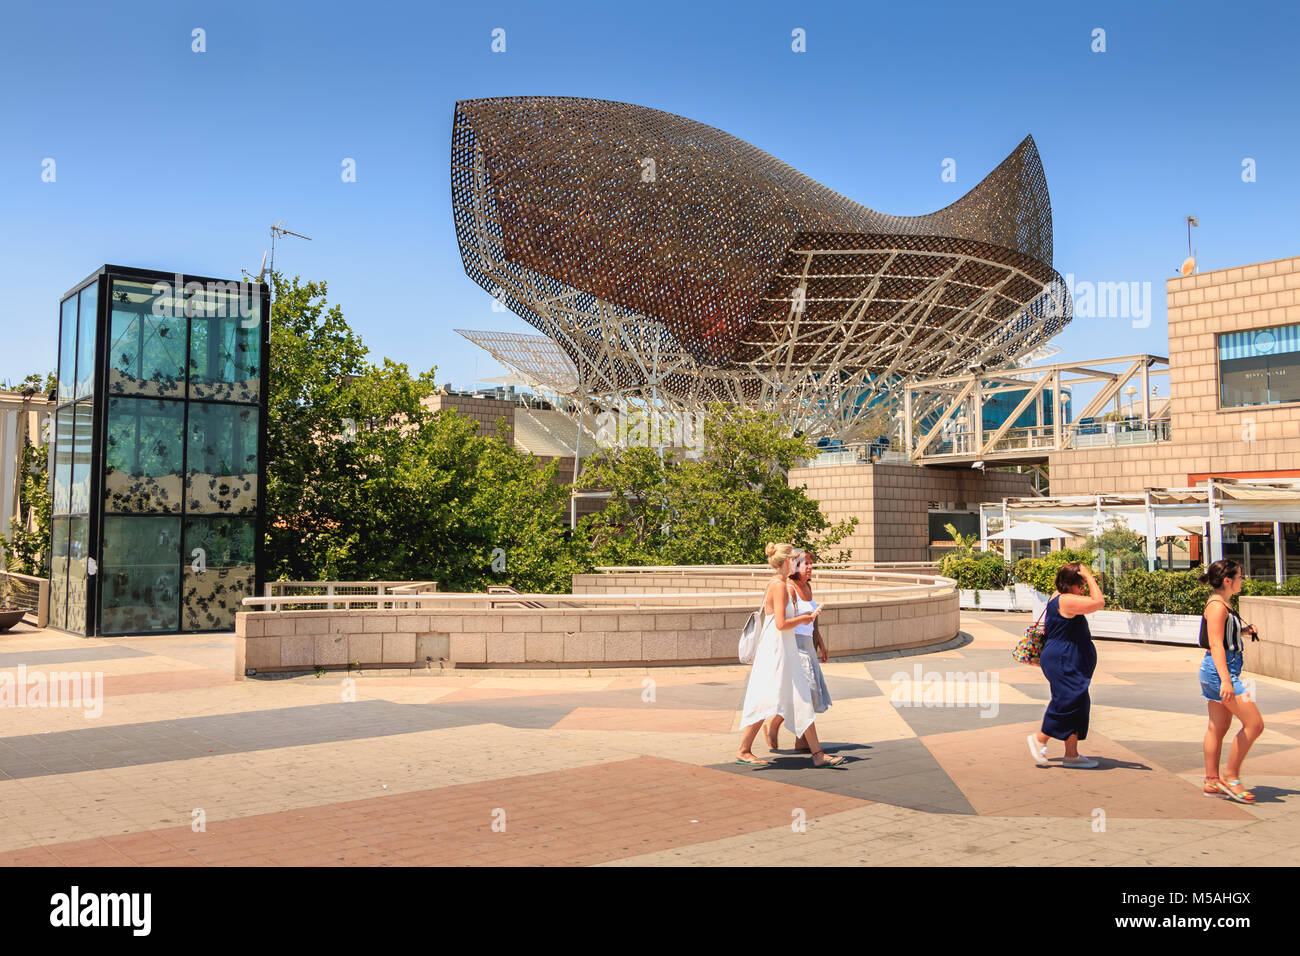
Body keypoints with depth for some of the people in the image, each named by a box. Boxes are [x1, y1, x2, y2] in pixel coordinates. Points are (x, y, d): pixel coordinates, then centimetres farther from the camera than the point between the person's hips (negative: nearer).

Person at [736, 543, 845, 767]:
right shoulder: (779, 585, -16)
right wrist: (804, 618, -9)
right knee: (766, 703, -4)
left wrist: (803, 617, 15)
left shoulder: (774, 584, 14)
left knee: (802, 700, 9)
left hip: (784, 653, 10)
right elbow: (781, 624, -22)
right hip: (776, 651, -10)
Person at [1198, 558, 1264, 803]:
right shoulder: (1217, 606, -16)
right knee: (1254, 724, -8)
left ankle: (1211, 782, 17)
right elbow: (1216, 645, -22)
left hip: (1223, 670, 10)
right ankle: (1232, 779, 0)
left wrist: (1242, 631, 11)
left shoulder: (1222, 604, 15)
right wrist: (1225, 680, -28)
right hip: (1219, 669, -10)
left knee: (1218, 727, 12)